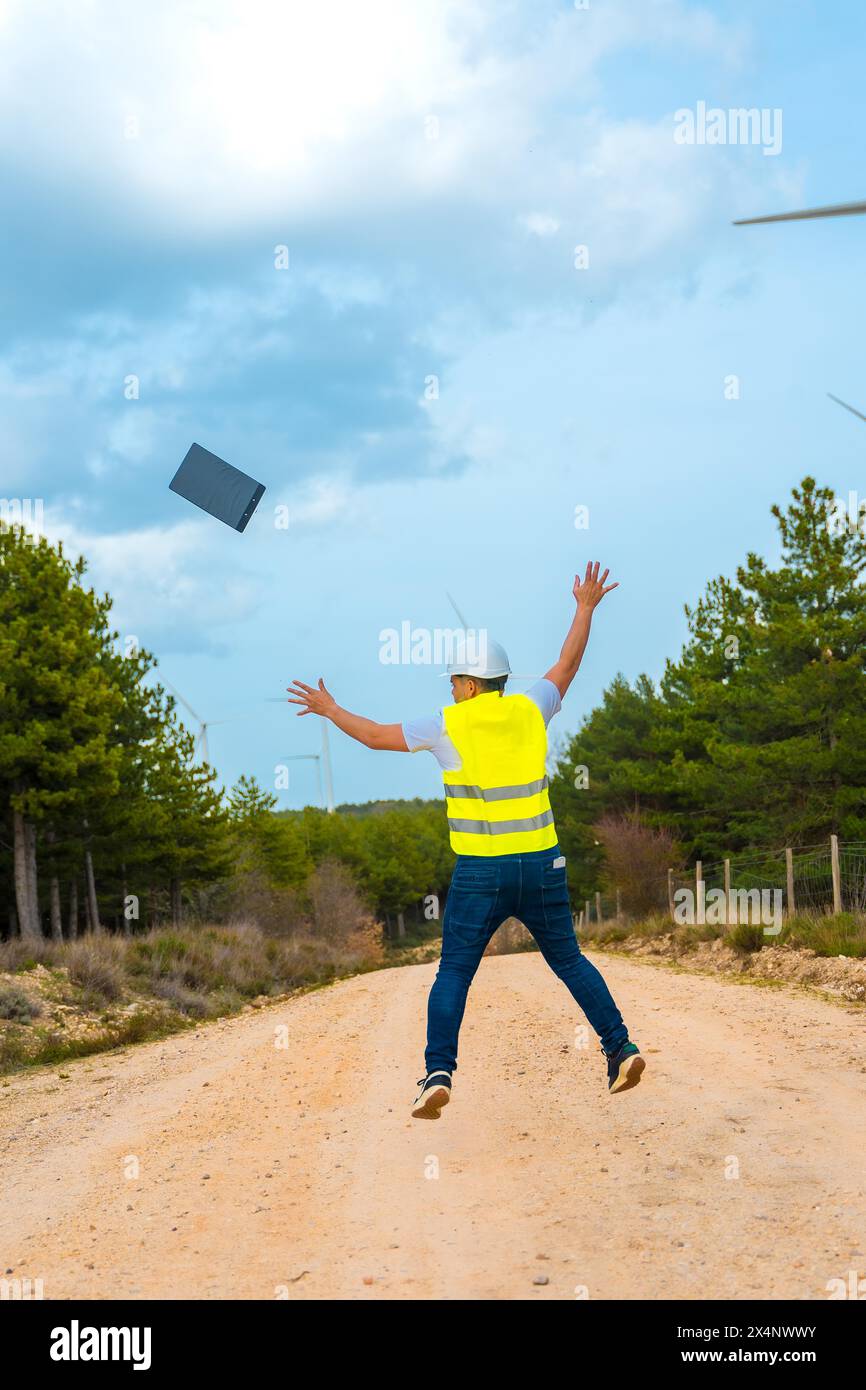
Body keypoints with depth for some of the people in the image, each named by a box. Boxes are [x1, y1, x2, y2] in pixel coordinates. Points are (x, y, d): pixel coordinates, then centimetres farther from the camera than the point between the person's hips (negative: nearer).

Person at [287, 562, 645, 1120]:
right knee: (569, 960, 15)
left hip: (480, 873, -3)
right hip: (542, 864, 3)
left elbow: (378, 735, 5)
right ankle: (620, 1047, 7)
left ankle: (439, 1072, -10)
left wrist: (330, 709, 21)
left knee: (454, 972, 3)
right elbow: (567, 667, 20)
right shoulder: (529, 711, 3)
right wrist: (586, 609, 33)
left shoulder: (448, 725, -4)